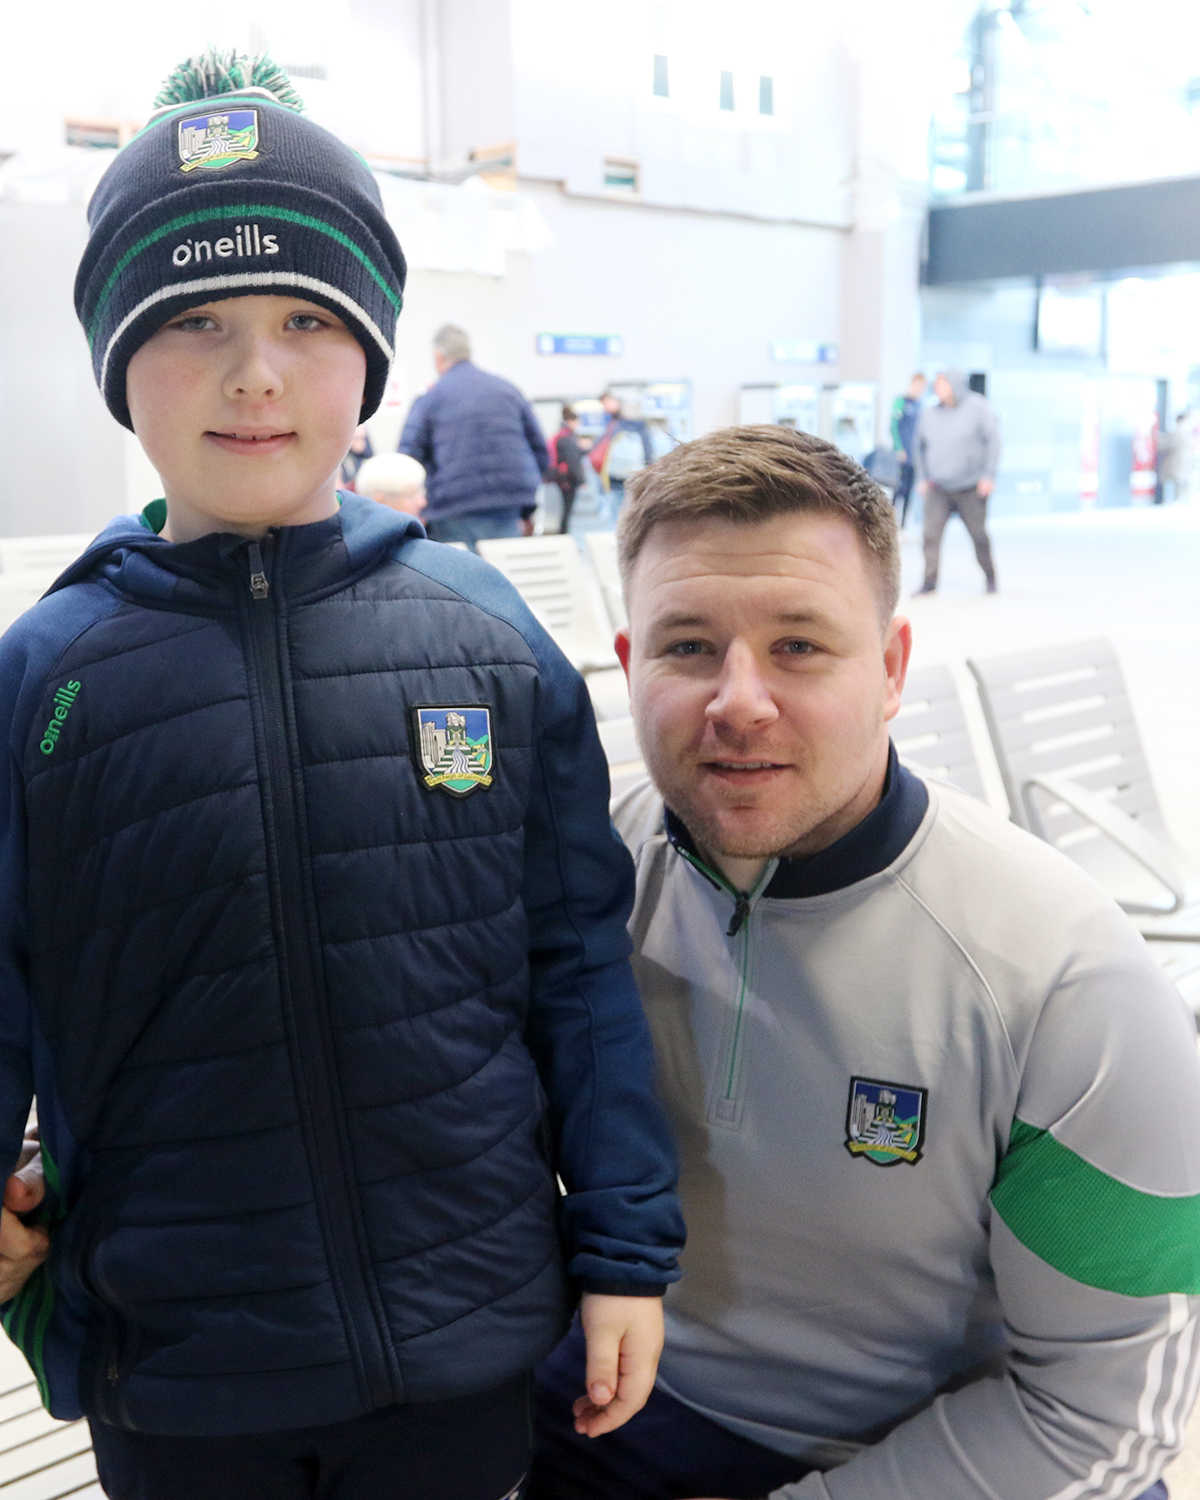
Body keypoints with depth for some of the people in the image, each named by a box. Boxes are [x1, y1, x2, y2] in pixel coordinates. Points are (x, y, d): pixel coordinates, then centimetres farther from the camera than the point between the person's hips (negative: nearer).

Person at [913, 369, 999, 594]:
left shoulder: (977, 407, -5)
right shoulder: (928, 414, 4)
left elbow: (993, 440, -3)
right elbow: (919, 446, 17)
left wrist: (988, 475, -8)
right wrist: (922, 478, 9)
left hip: (970, 488, -2)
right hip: (937, 489, 2)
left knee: (979, 535, 5)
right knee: (931, 534, -12)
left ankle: (990, 578, 25)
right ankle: (929, 581, -5)